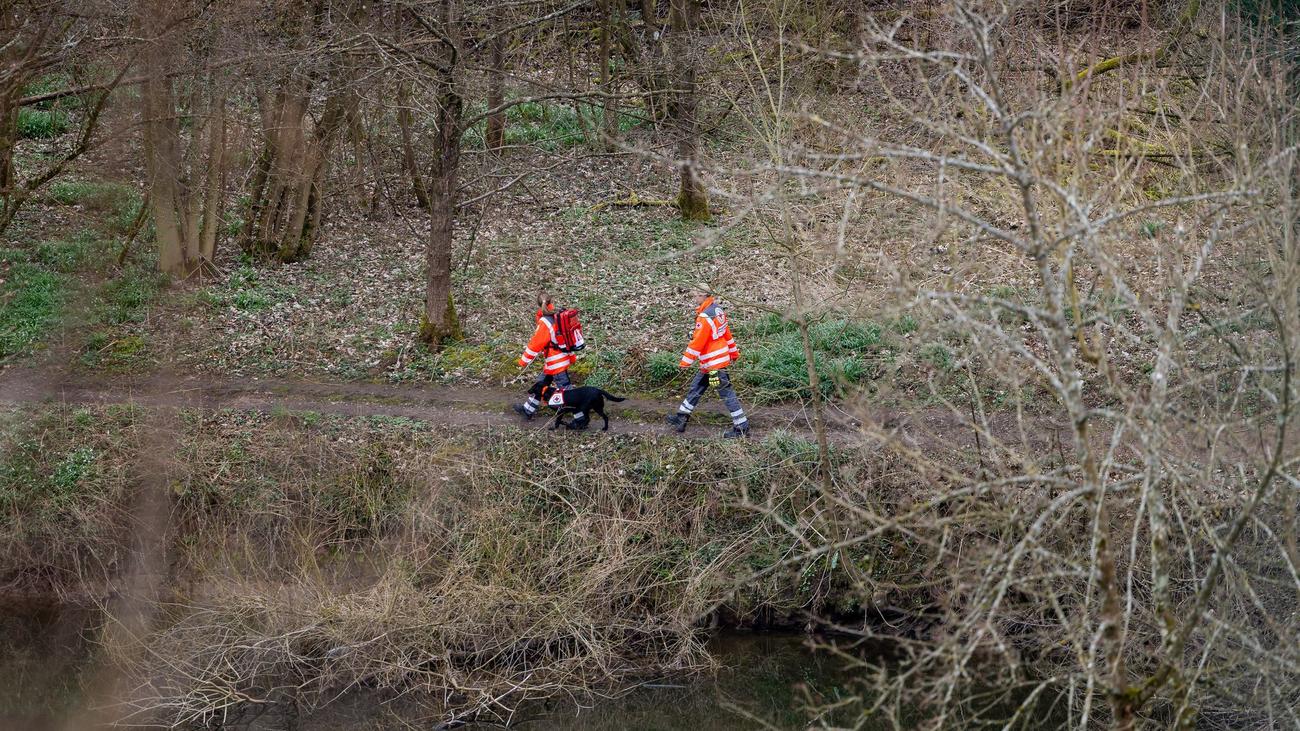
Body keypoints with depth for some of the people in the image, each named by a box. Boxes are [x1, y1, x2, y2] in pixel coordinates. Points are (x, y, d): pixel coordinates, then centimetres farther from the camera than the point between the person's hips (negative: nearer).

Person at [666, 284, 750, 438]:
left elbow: (697, 342, -22)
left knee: (726, 393, -4)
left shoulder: (705, 317, -23)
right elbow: (727, 333, 16)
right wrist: (734, 352, 25)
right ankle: (682, 418, 27)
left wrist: (686, 361, -14)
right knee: (696, 387, 18)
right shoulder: (717, 310, 7)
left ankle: (742, 427, -1)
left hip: (714, 362, -10)